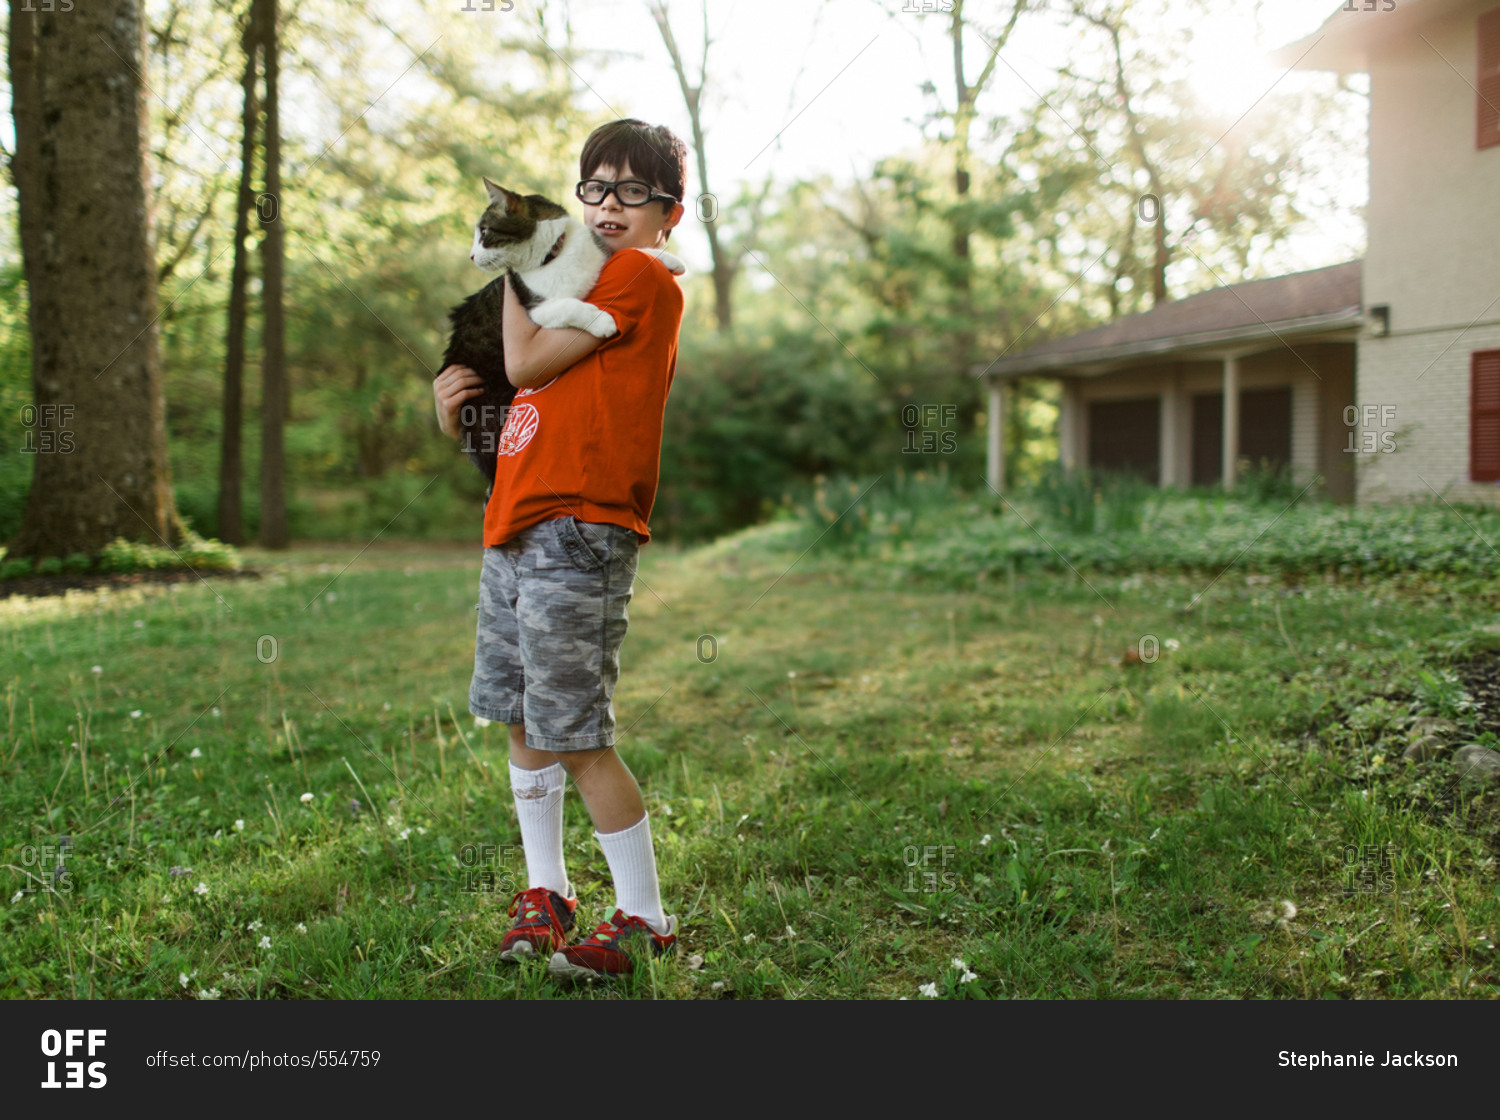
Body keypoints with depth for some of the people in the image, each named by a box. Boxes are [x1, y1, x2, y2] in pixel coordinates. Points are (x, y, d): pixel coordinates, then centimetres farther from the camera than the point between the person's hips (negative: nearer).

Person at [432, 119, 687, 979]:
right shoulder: (585, 284, 23)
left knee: (579, 736, -8)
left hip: (577, 532, -9)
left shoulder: (645, 278, -5)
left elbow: (525, 363, -11)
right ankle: (546, 891, 29)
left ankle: (645, 917, 6)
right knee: (524, 720, 14)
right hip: (514, 529, 9)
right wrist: (460, 418, 6)